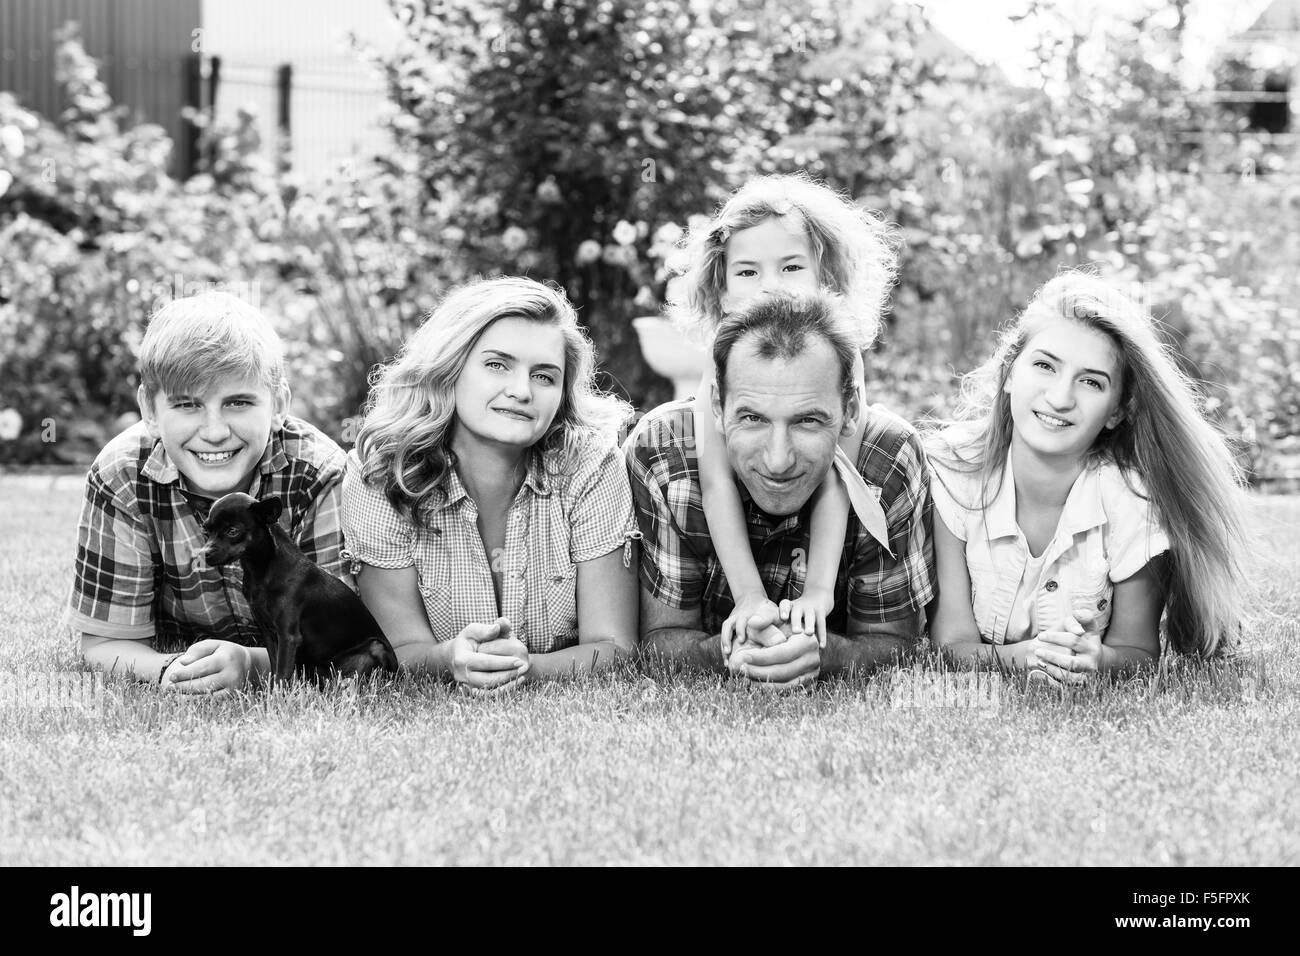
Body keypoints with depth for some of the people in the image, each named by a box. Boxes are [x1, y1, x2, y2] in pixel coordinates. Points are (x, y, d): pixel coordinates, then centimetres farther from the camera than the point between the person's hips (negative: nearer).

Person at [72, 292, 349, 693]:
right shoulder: (119, 479, -22)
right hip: (177, 653, 1)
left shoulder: (319, 474, -25)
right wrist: (168, 670, -43)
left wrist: (253, 663, -47)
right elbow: (107, 643, -19)